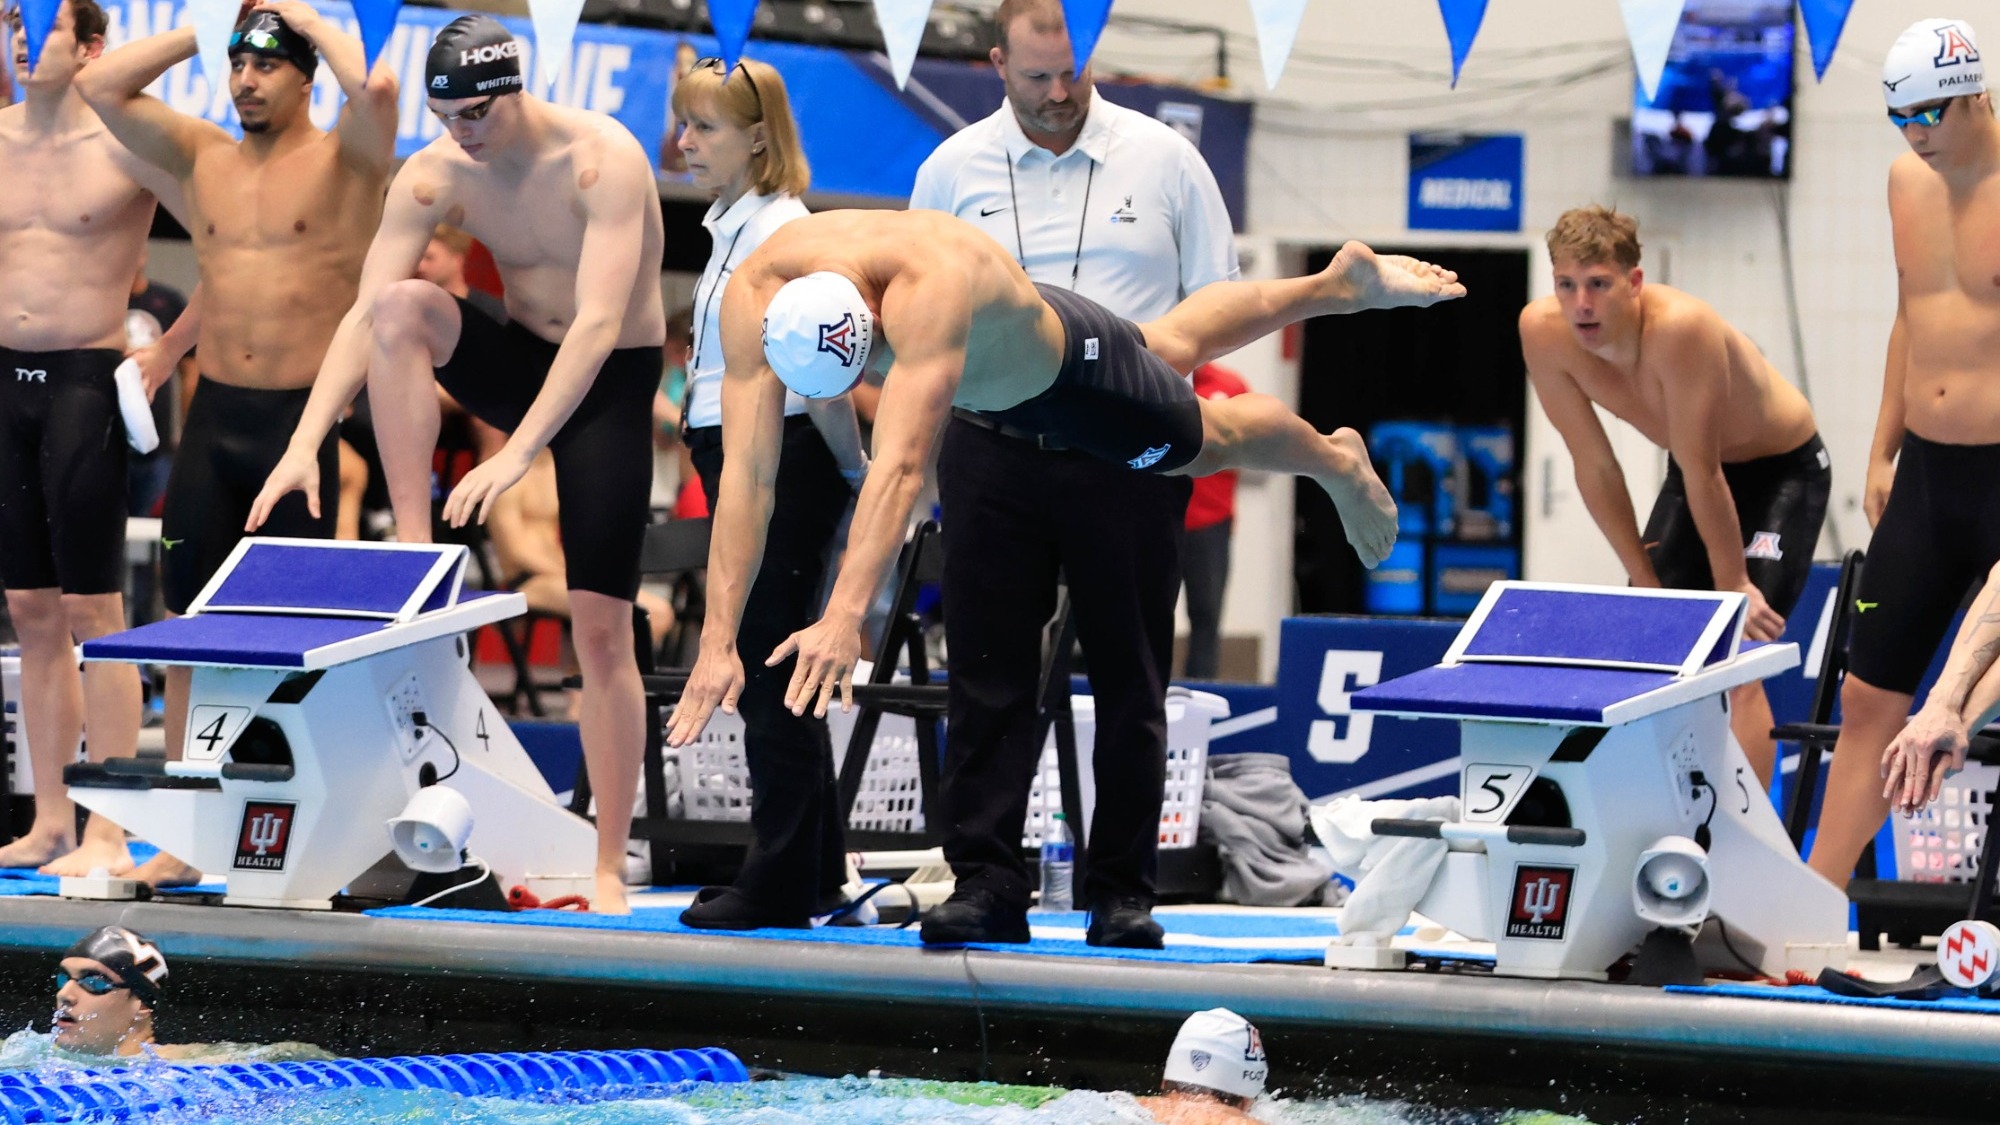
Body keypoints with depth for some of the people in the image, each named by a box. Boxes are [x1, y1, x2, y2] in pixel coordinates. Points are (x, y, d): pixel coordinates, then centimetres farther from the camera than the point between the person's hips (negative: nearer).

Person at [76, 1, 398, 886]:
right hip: (213, 416, 5)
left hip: (302, 419, -5)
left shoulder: (343, 160, -3)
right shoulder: (203, 157, 12)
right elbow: (100, 86, 9)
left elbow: (375, 86, -24)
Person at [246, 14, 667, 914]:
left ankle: (609, 871, 1)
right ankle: (411, 549, -24)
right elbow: (363, 313, -16)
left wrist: (515, 455, -43)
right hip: (520, 360, 4)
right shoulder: (435, 177, -13)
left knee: (602, 634, -7)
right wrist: (306, 441, -30)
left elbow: (599, 324, -34)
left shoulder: (603, 162, -27)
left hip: (612, 383, -4)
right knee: (402, 306, -28)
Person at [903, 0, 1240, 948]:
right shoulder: (954, 169, 7)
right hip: (994, 451, 1)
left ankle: (1121, 889, 6)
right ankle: (983, 881, 1)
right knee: (989, 673, -1)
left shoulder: (1163, 159, 4)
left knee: (1130, 677, 1)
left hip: (1128, 452, -1)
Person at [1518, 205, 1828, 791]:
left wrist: (1733, 585, -19)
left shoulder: (1681, 328, -39)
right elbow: (1595, 466, -11)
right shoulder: (1543, 331, -22)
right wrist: (1646, 583, -7)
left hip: (1782, 471, -6)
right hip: (1696, 469, 6)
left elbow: (1701, 474, -29)